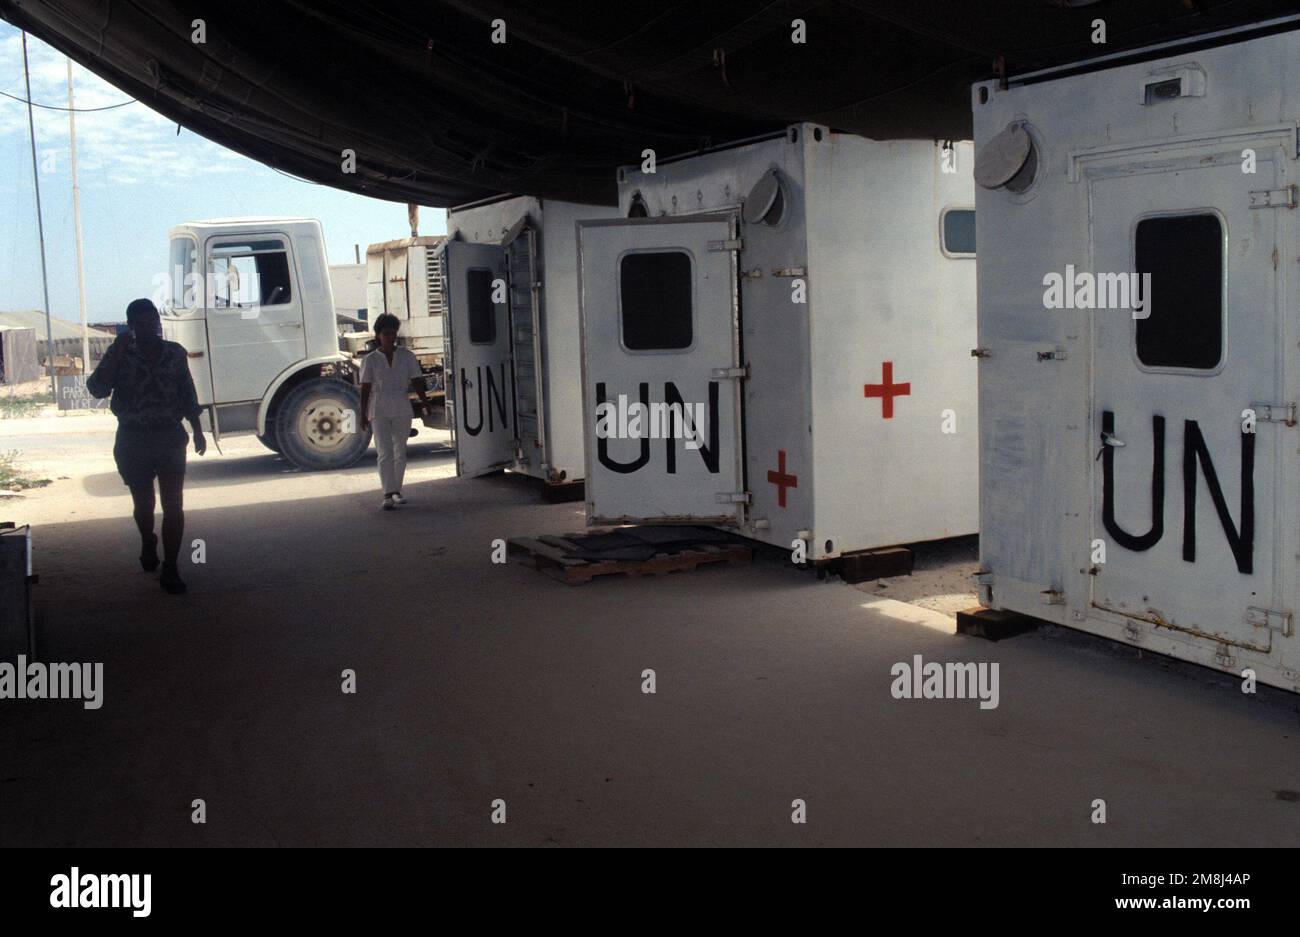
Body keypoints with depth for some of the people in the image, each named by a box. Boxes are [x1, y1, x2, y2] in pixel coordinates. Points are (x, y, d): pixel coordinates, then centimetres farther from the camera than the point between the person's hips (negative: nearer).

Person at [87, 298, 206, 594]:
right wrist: (119, 350, -20)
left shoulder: (175, 353, 4)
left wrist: (197, 431, 9)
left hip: (170, 438, 1)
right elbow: (98, 388, -17)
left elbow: (188, 394, 11)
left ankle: (170, 570, 1)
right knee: (144, 504, 13)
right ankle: (148, 542, 44)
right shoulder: (119, 354, -3)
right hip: (134, 441, -1)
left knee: (174, 506, -6)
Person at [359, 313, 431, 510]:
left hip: (402, 409, 2)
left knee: (400, 451, 9)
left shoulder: (407, 356, 6)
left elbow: (416, 381, 4)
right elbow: (365, 388, 0)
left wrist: (425, 402, -9)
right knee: (385, 452, -10)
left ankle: (396, 491, 20)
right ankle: (388, 494, -16)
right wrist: (363, 414, -5)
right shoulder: (370, 360, 2)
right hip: (379, 411, -2)